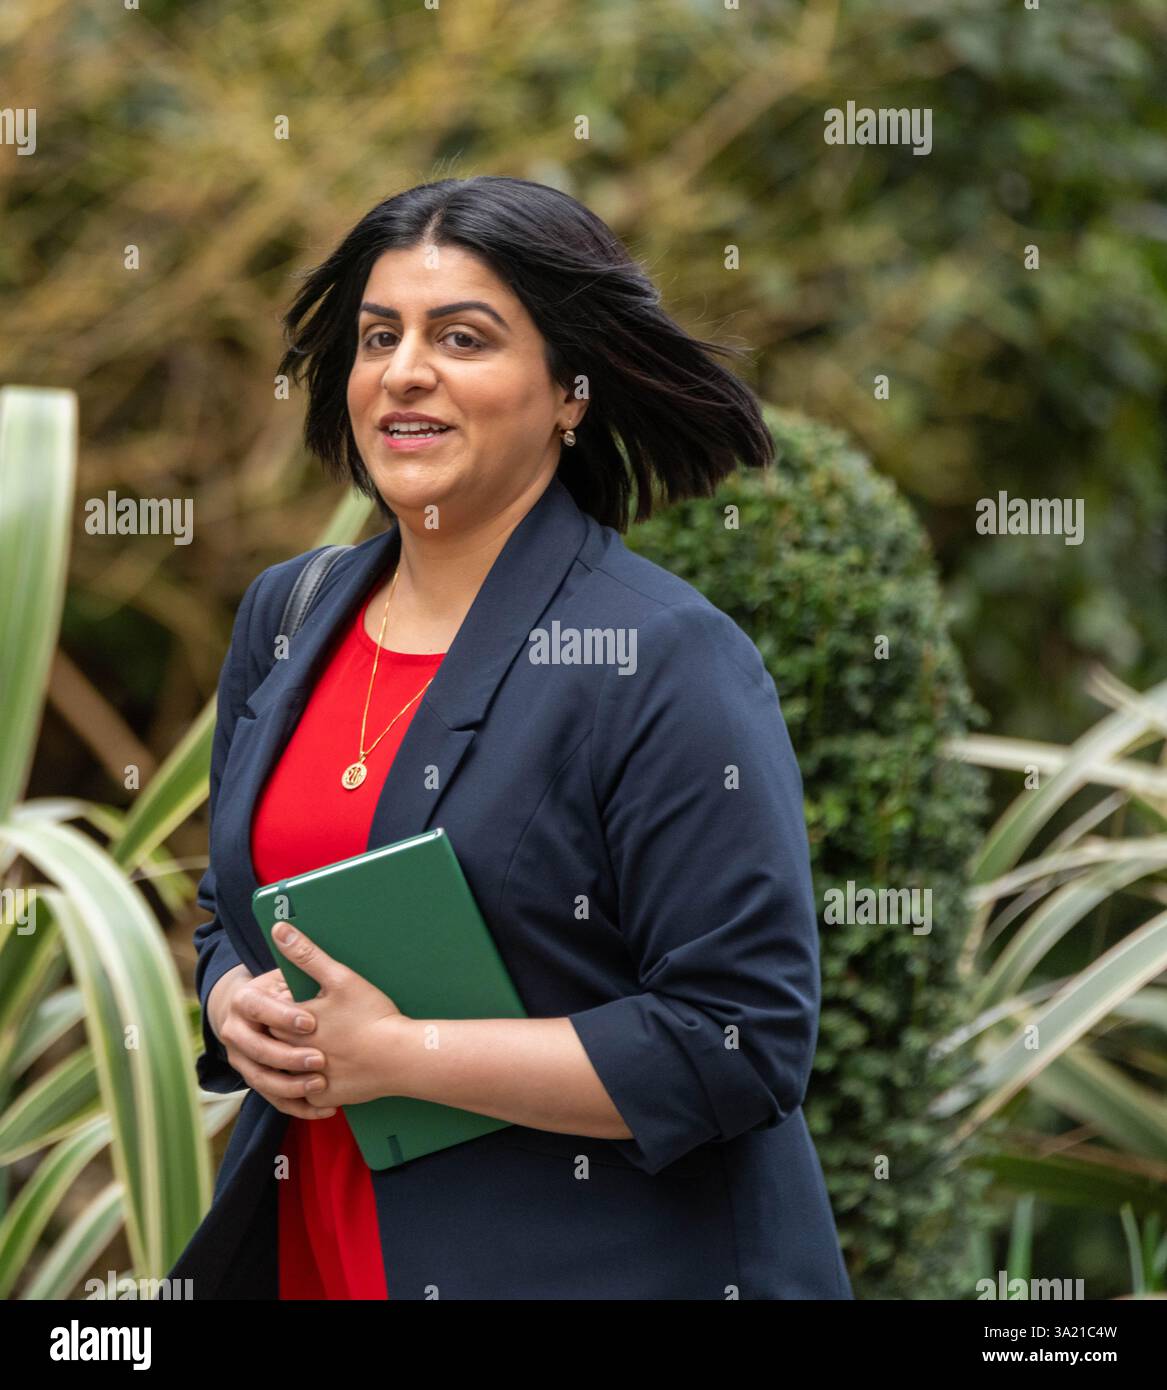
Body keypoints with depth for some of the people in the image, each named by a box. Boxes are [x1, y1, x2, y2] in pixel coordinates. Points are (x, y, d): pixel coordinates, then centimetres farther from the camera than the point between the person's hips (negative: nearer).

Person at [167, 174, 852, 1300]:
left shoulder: (668, 661, -15)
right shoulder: (286, 618, 7)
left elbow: (744, 1047, -21)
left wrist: (398, 1055, -20)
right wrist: (238, 1011, -4)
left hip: (602, 1266, -6)